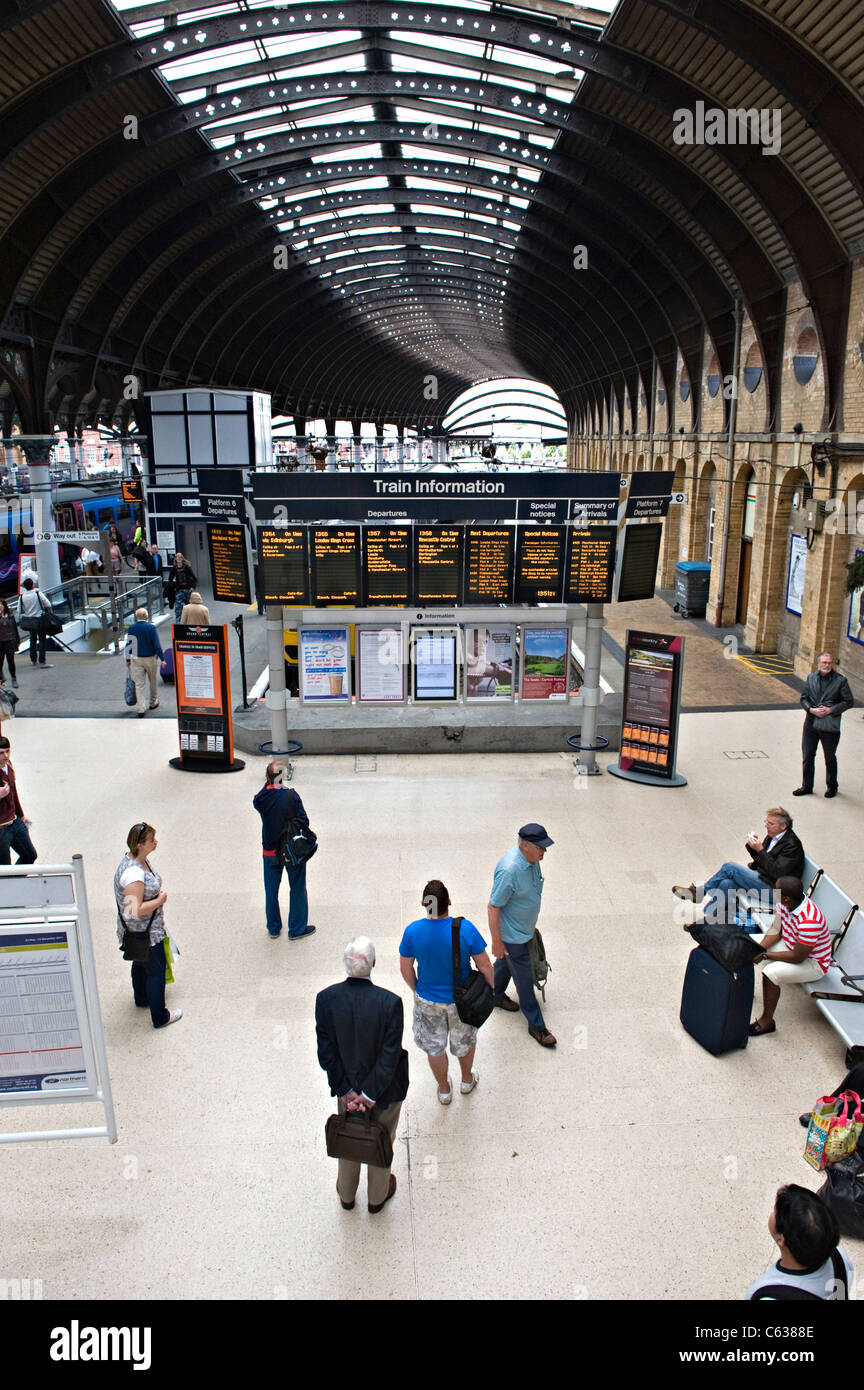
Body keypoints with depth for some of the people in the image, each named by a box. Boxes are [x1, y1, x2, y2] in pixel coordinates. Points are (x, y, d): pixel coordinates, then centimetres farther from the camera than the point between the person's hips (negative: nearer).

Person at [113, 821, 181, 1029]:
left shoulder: (141, 859, -3)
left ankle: (142, 999, 53)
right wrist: (159, 901, -23)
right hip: (145, 934, -10)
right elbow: (134, 910, -33)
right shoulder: (133, 873, -35)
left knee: (140, 964, 29)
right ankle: (160, 1017, 22)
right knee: (156, 970, 7)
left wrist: (158, 894, 6)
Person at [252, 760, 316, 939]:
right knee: (297, 889, 14)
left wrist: (268, 785, 0)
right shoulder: (291, 795, -21)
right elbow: (304, 822, -18)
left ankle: (273, 928, 31)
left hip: (269, 851, 3)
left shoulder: (261, 798, -12)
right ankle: (297, 929, 23)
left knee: (271, 890, 19)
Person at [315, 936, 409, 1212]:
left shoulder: (325, 999, -23)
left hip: (346, 1086, 2)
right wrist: (370, 1094, -13)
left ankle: (347, 1194, 52)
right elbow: (389, 1057, -24)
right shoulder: (390, 1002, -30)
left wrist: (347, 1090, -9)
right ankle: (377, 1196, 49)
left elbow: (326, 1054, -16)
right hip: (384, 1087, -2)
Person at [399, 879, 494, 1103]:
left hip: (428, 1001, 0)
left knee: (434, 1047, 26)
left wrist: (417, 990, 10)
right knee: (465, 1041, 29)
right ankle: (467, 1080, 53)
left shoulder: (412, 931, -23)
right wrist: (491, 987, 4)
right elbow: (484, 965, -16)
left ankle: (444, 1090, 47)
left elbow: (405, 969, -9)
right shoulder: (466, 929, -27)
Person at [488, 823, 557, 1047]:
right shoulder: (509, 871, -36)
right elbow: (493, 907, -28)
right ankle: (536, 1025, 20)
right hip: (512, 936, -8)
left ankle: (495, 995, 52)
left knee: (506, 962, 29)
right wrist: (497, 942, -22)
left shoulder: (532, 860, -7)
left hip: (524, 928, 8)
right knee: (524, 979, 5)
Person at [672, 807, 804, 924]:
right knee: (727, 884, -16)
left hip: (773, 891, -8)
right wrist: (754, 845, -3)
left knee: (729, 867, -16)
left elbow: (777, 873, -26)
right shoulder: (773, 835, 9)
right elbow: (760, 859, 18)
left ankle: (699, 892, 0)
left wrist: (760, 849, -27)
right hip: (762, 877, 8)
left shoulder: (792, 845, -18)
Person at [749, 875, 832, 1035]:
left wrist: (764, 955, -24)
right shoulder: (785, 904, -15)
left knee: (770, 973, -30)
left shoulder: (809, 921, -39)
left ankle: (767, 1021, -11)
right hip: (791, 945, 9)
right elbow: (776, 931, -3)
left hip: (813, 963, -9)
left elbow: (797, 958, -31)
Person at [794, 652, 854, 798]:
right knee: (807, 756, 9)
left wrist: (830, 710, -13)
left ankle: (831, 786, 27)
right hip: (811, 724, 3)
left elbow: (848, 702, -4)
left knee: (830, 758, 10)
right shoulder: (811, 678, 5)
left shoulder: (840, 680, -6)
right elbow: (803, 698, 9)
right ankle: (806, 786, 22)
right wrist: (811, 709, -9)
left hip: (830, 726, -3)